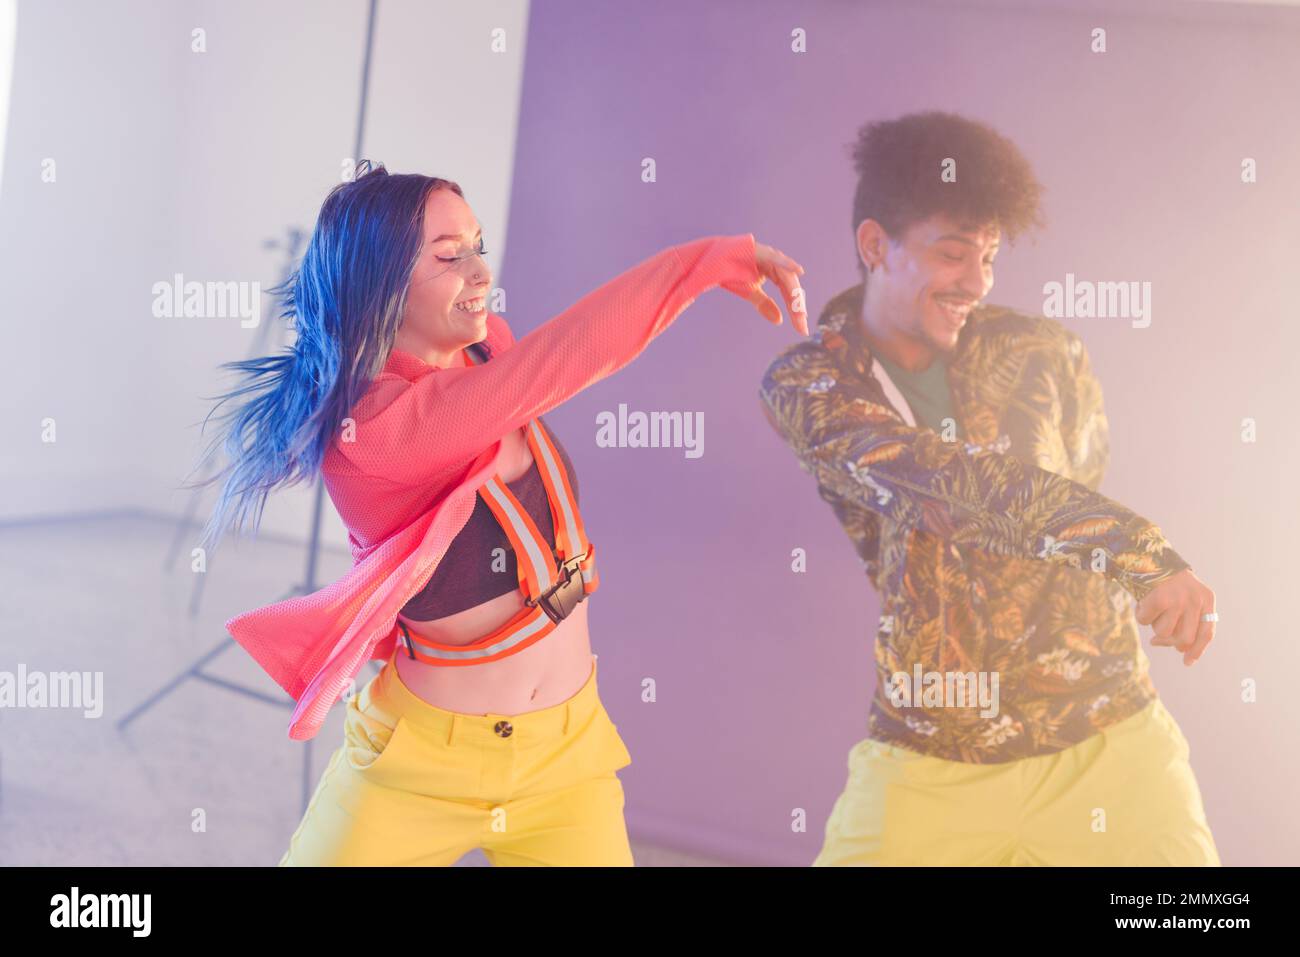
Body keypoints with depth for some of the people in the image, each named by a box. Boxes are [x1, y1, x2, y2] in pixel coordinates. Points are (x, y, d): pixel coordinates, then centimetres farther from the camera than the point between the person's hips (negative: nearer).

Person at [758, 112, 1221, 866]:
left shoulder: (1044, 353, -3)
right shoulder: (805, 383, -8)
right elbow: (941, 476, -25)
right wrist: (1142, 552, -35)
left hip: (1104, 736, 1)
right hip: (926, 759, -1)